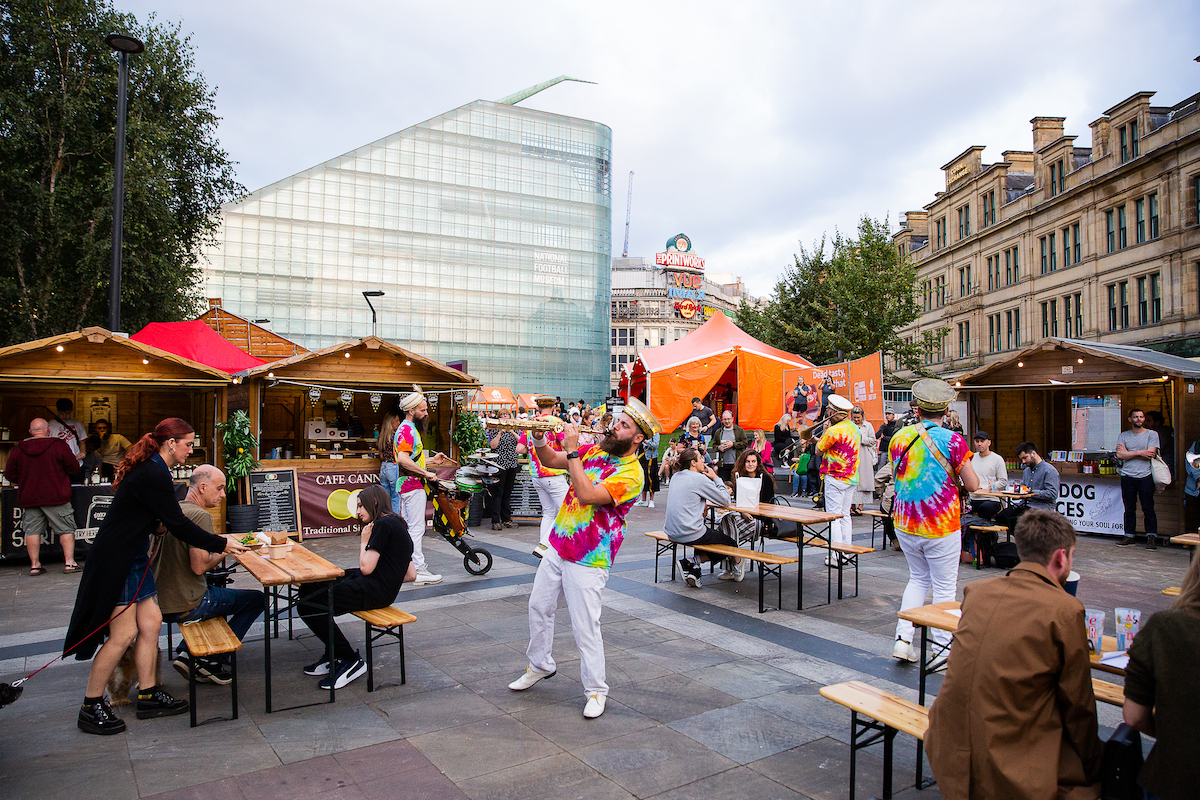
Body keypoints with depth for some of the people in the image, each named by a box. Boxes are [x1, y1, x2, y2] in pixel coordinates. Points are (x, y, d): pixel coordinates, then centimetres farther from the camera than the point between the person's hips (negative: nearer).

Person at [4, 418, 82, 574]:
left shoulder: (18, 449, 3)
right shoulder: (59, 445, -7)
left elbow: (10, 474, 9)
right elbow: (74, 470, -4)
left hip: (28, 497, 3)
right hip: (56, 496, -3)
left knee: (32, 531, 10)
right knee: (66, 529, 2)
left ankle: (34, 565, 10)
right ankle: (69, 562, -1)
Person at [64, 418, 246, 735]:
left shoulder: (151, 471, 10)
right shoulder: (153, 475, -22)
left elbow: (168, 519, 16)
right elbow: (178, 523, -20)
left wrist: (216, 543, 12)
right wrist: (220, 544, -13)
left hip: (133, 559, 10)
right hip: (115, 563, -10)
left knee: (151, 623, 10)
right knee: (124, 633, -4)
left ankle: (148, 696, 19)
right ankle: (91, 707, 11)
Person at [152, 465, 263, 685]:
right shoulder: (200, 515, -19)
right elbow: (199, 566, -25)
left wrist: (218, 548, 13)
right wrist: (225, 551, -8)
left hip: (161, 603, 9)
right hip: (185, 606, -9)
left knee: (218, 589, 34)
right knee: (256, 599, 5)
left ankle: (185, 652, 19)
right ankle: (212, 662, 6)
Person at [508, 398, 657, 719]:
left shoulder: (631, 473, -18)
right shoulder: (596, 451, 4)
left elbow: (587, 495, -30)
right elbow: (550, 460, 10)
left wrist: (572, 451, -26)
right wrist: (540, 438, -10)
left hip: (588, 559, -8)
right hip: (558, 545, 8)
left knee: (585, 626, -3)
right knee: (539, 606, 18)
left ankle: (596, 690, 15)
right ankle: (539, 665, 39)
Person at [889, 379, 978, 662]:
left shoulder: (899, 437, 1)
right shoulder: (953, 440, -13)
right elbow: (972, 485, -6)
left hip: (904, 523, 5)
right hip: (941, 526, -4)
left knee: (918, 579, 20)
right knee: (944, 586, 10)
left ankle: (903, 638, 12)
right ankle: (941, 646, 17)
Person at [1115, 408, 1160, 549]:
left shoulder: (1152, 434, 4)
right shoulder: (1123, 436, 10)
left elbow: (1150, 454, -8)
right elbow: (1120, 455, -3)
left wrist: (1128, 453, -5)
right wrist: (1140, 452, -9)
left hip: (1145, 476, -2)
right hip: (1127, 477, 2)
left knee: (1148, 509, -2)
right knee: (1129, 509, 6)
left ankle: (1151, 537, 6)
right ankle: (1129, 536, 13)